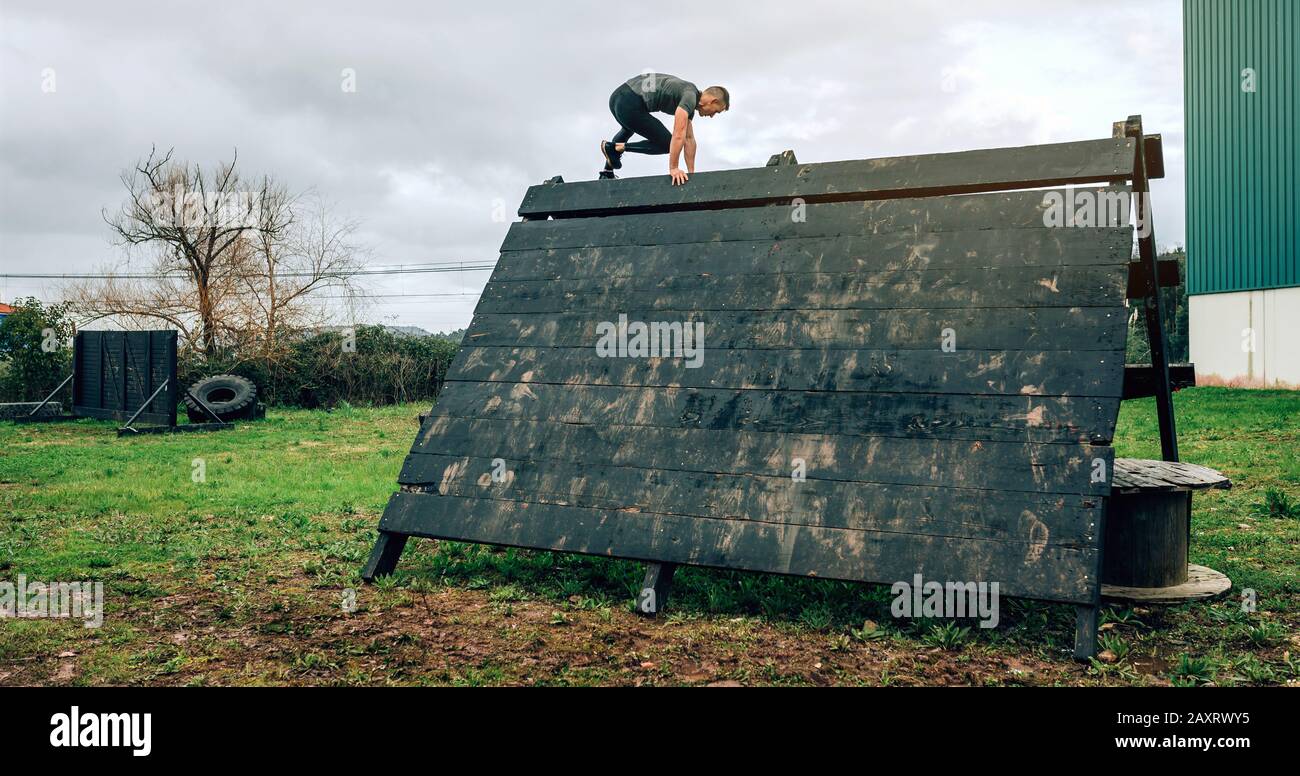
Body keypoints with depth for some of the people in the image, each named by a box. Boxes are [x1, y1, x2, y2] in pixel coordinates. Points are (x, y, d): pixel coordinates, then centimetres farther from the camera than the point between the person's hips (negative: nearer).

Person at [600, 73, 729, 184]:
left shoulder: (688, 104, 21)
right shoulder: (690, 96, -9)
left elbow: (689, 139, 25)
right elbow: (678, 135, -17)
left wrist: (691, 172, 24)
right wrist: (673, 169, -16)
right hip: (629, 104, -11)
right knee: (666, 144, 0)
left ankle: (607, 173, 41)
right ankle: (617, 148, 3)